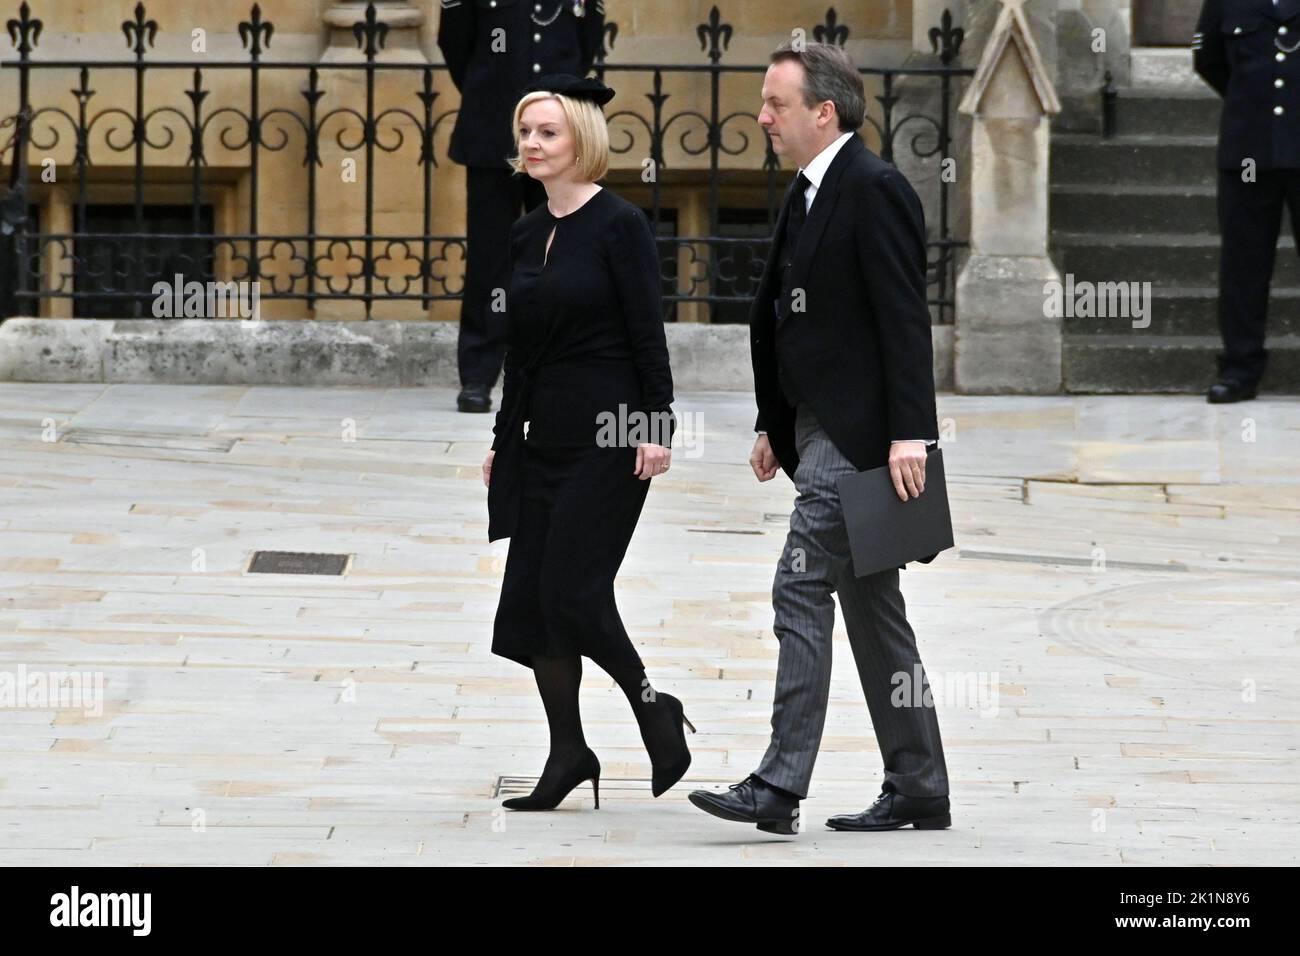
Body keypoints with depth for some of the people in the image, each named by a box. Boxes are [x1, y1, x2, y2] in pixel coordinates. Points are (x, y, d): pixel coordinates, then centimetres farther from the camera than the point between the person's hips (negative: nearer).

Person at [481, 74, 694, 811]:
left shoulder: (619, 224, -9)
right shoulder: (528, 234, 12)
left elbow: (649, 333, -12)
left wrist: (658, 426, -18)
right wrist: (503, 439, 18)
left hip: (607, 436, -8)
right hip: (544, 438, 8)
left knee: (573, 594, -11)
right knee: (529, 596, 3)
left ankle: (657, 710, 9)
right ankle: (568, 751, 12)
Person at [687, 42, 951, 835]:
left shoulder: (875, 190, -12)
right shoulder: (809, 196, 17)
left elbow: (906, 318, -18)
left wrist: (910, 433, -23)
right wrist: (773, 425, 18)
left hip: (859, 433, -10)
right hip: (819, 428, 10)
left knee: (803, 589, -13)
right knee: (870, 607, 11)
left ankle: (780, 786, -14)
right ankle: (918, 791, 16)